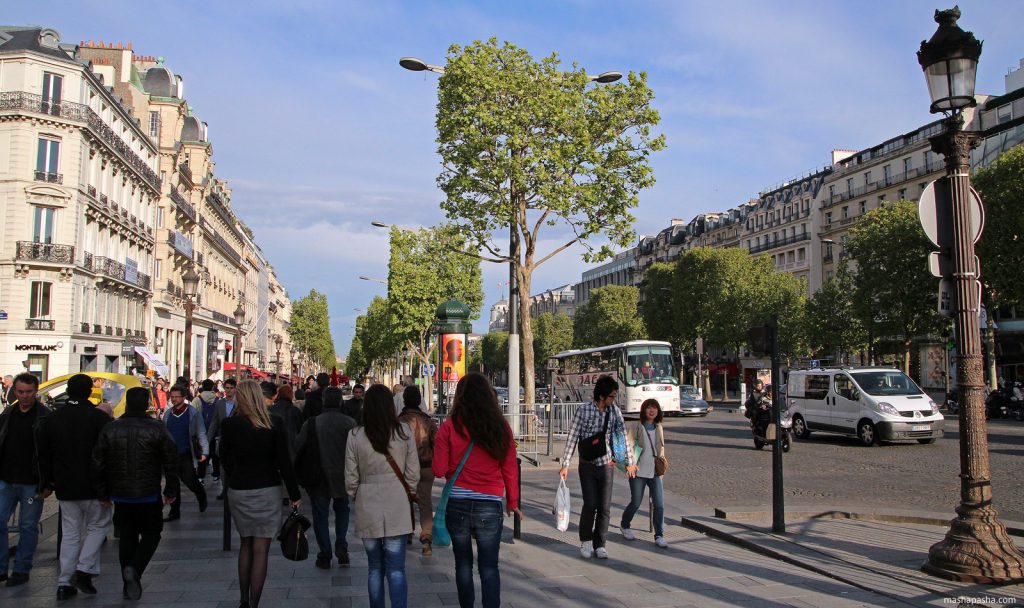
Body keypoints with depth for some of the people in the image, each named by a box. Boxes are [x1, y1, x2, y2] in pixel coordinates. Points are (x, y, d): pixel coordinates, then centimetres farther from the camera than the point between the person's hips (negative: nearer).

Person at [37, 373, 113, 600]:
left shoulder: (52, 419, 5)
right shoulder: (99, 417, -11)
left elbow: (44, 455, 12)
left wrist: (47, 483, 21)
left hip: (65, 487, 5)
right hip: (93, 487, -4)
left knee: (70, 533, 11)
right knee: (98, 525, 12)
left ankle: (65, 583, 11)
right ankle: (84, 570, -2)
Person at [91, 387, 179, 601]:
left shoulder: (110, 429, -1)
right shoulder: (156, 429, -9)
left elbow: (98, 464, 3)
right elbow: (171, 461, -7)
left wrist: (103, 493, 13)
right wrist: (171, 491, 3)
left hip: (120, 495, 3)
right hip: (149, 495, -3)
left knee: (127, 536, 14)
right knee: (151, 533, 11)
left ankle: (129, 584, 17)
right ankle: (134, 569, -12)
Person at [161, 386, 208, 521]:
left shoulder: (193, 413, -9)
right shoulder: (167, 413, 4)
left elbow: (201, 434, -10)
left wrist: (205, 451, -18)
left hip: (187, 455, -4)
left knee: (190, 482, 1)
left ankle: (202, 496, 31)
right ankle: (174, 512, 17)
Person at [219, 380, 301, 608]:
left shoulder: (229, 424, -8)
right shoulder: (274, 424, -10)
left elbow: (225, 459, 2)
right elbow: (284, 461, -8)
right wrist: (294, 494, -1)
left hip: (238, 492, 2)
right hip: (267, 491, -2)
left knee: (245, 544, 19)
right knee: (260, 550, 3)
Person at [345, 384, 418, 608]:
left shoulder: (355, 436, -5)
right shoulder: (404, 431, -6)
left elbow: (351, 478, 0)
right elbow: (413, 473, -2)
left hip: (368, 508, 1)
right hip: (397, 508, -1)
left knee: (375, 567, 15)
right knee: (396, 569, 2)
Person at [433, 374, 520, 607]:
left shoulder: (450, 426, -7)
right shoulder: (500, 426, -3)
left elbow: (439, 469, -6)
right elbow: (510, 470, 1)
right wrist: (512, 502, 13)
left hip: (457, 505, 0)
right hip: (490, 506, 0)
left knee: (463, 562, 16)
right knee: (489, 566, 7)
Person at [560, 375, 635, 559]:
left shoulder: (614, 411, -2)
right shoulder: (584, 410, -13)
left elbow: (622, 436, 7)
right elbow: (572, 438, -9)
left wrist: (629, 461, 10)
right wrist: (565, 465, -10)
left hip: (606, 464, 3)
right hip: (587, 464, -3)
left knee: (605, 507, 1)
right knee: (590, 504, -7)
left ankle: (599, 544, 16)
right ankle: (586, 541, 15)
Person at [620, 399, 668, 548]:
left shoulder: (659, 428, 10)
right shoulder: (636, 427, -6)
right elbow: (629, 445, -12)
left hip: (655, 472, 4)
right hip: (638, 471, -4)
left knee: (659, 504, -4)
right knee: (636, 503, 7)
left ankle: (659, 535, 7)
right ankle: (624, 526, 33)